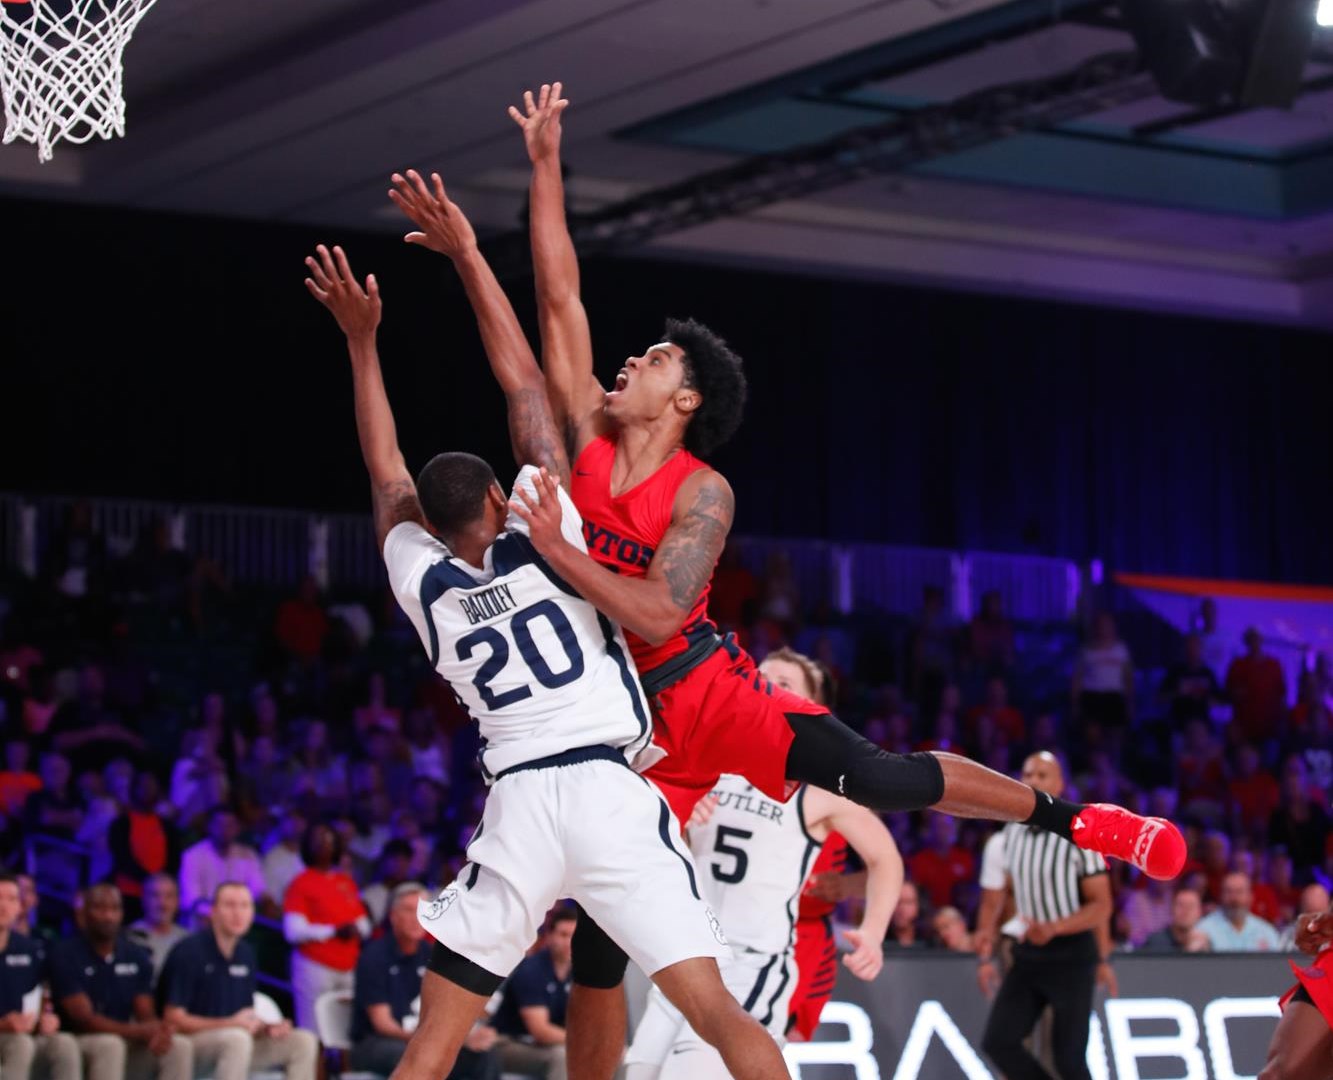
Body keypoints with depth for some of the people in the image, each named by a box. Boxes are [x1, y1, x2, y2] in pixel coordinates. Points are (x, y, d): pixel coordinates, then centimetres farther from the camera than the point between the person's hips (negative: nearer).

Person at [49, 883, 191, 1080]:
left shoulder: (137, 957, 7)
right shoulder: (65, 955, -10)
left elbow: (146, 1015, 3)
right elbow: (85, 1019, -18)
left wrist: (157, 1031, -24)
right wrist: (138, 1033, -28)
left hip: (127, 1043, 5)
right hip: (80, 1043, -5)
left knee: (180, 1046, -21)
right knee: (110, 1045, -38)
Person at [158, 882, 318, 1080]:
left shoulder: (245, 954, 9)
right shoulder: (189, 952, -13)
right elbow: (174, 1019, -16)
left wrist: (268, 1027, -6)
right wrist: (231, 1024, -20)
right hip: (187, 1044, -7)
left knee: (304, 1041, -7)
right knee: (237, 1038, -37)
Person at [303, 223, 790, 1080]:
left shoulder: (420, 583, 9)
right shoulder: (543, 533, 4)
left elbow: (386, 472, 26)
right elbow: (524, 381, 11)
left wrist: (361, 338, 30)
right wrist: (467, 254, 15)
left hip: (517, 809, 2)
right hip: (610, 793, -2)